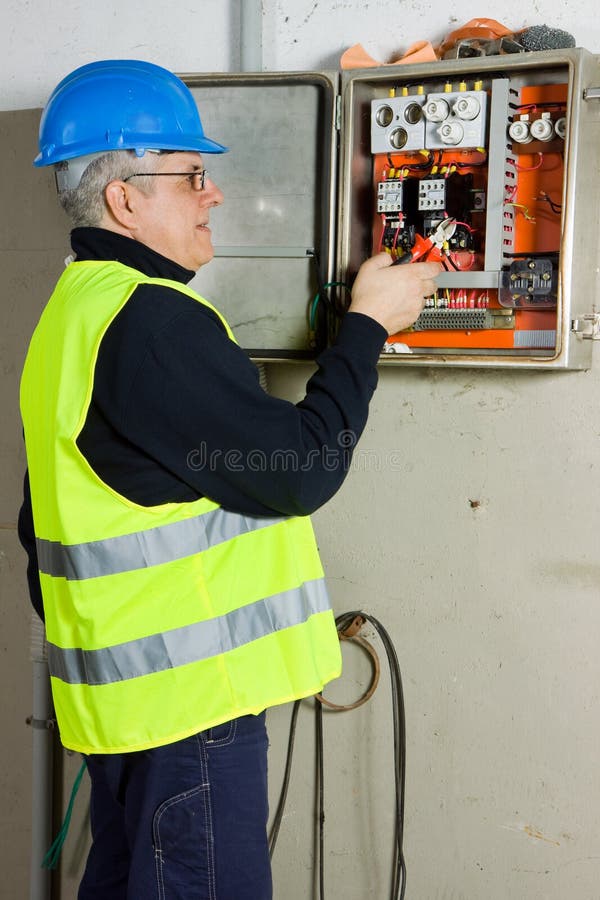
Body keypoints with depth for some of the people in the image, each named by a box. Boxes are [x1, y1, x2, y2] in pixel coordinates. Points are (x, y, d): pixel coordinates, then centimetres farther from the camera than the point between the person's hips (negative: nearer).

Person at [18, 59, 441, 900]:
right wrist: (367, 325, -9)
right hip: (188, 699, -10)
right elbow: (299, 471, -19)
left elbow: (45, 526, 18)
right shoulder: (151, 322, -21)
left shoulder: (75, 311, 13)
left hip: (125, 692, 10)